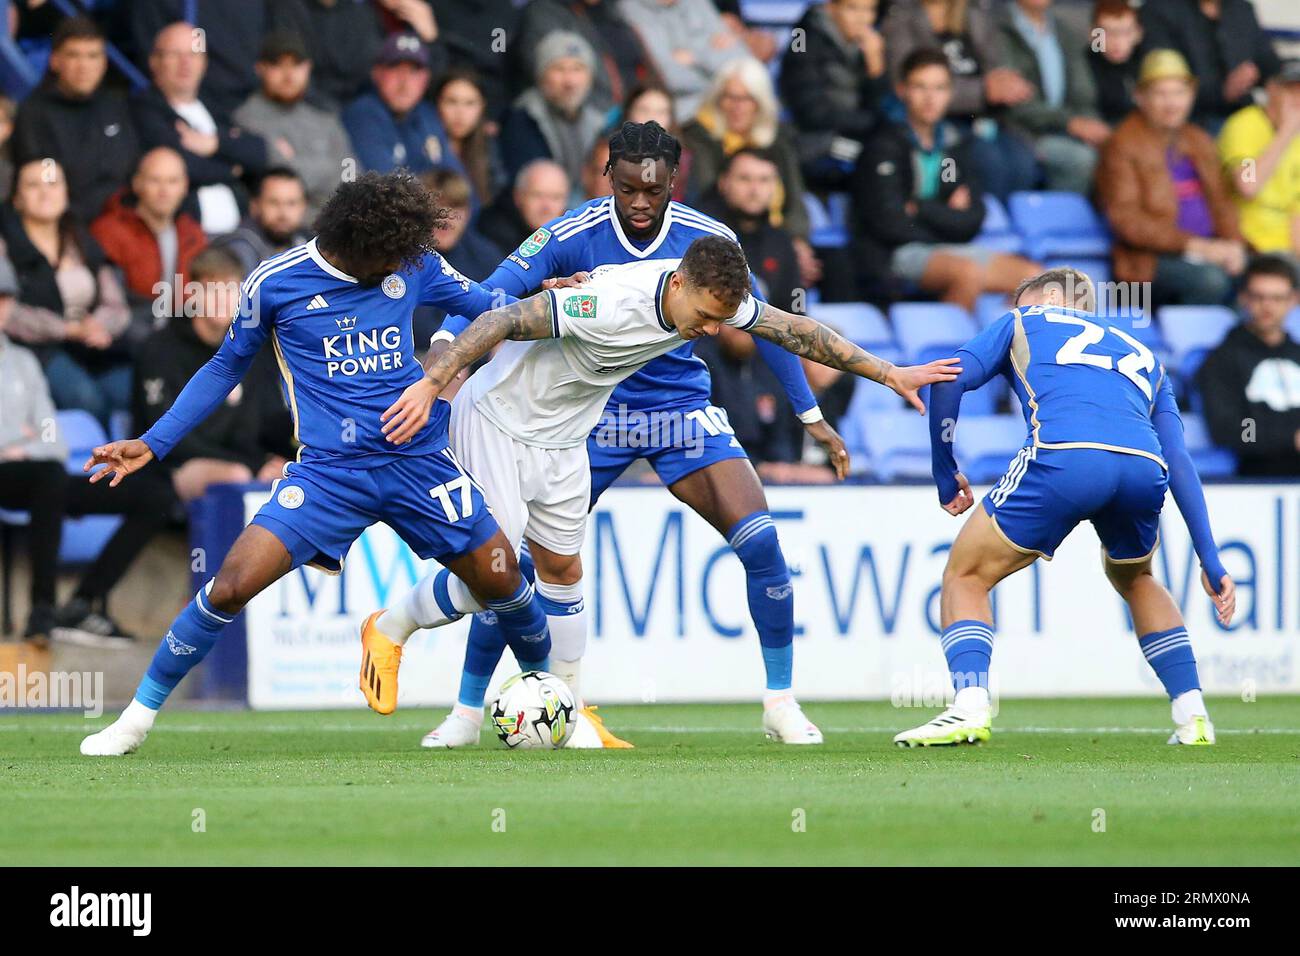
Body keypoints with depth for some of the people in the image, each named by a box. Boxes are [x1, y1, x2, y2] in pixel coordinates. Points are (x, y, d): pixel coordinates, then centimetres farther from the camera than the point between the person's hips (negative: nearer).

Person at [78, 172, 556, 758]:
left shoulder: (414, 266, 2)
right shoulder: (275, 282, -5)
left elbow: (486, 305, 20)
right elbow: (227, 366, 9)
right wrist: (153, 444, 4)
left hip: (419, 461, 3)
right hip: (328, 469, -3)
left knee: (502, 582, -1)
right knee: (233, 585, -16)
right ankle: (138, 716, 0)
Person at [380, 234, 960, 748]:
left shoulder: (713, 297, -12)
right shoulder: (609, 303, -35)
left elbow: (796, 331, 0)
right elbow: (500, 322, -34)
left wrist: (890, 375, 1)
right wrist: (430, 385, -41)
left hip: (563, 439, 7)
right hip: (497, 420, -7)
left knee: (561, 570, 9)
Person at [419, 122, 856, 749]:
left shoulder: (708, 240, -9)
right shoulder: (570, 237, -15)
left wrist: (811, 415, 7)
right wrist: (446, 342, -43)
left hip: (682, 408, 1)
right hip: (589, 410, -1)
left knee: (759, 541, -15)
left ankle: (781, 702, 0)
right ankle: (469, 710, 5)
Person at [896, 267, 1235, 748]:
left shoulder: (1026, 321, 30)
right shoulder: (1143, 355, 38)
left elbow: (949, 380, 14)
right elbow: (1179, 460, 27)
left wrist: (945, 472, 24)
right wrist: (1209, 559, 23)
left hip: (1063, 457, -4)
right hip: (1143, 469, 4)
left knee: (966, 576, 13)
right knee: (1134, 578, 34)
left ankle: (970, 705, -9)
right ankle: (1192, 714, 23)